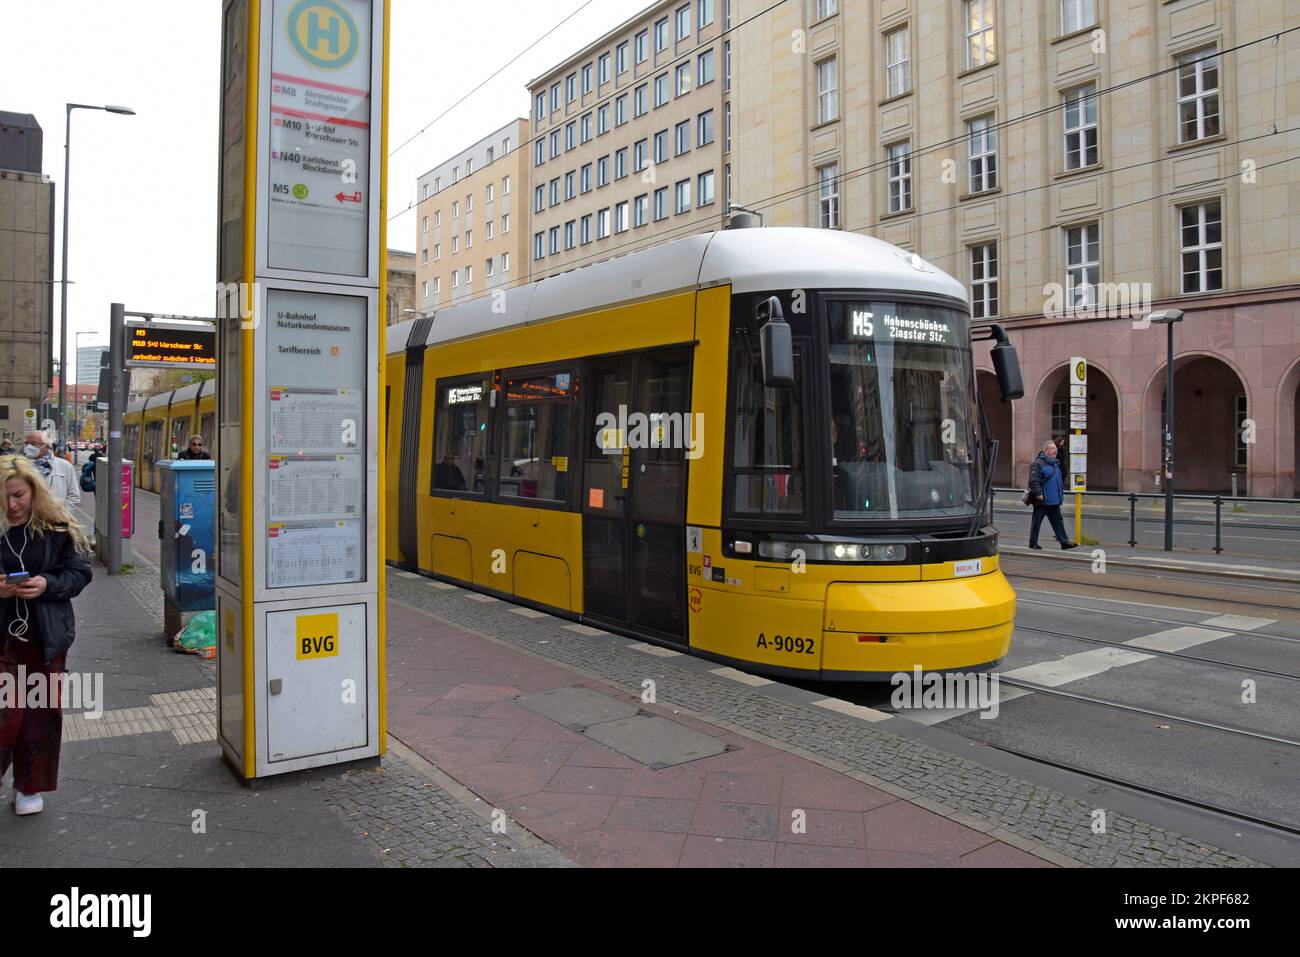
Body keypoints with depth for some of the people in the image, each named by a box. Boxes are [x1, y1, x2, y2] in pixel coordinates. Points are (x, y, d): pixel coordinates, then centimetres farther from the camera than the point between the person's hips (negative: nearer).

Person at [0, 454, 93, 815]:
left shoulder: (57, 527, -4)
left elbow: (79, 573, 0)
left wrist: (48, 585, -18)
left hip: (46, 637, 1)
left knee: (41, 712, 11)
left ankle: (30, 786, 28)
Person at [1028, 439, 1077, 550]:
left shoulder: (1055, 463, 17)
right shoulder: (1038, 463, -13)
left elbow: (1060, 481, 27)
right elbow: (1033, 481, -20)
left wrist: (1061, 493, 23)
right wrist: (1038, 493, -24)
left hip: (1054, 500, 8)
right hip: (1042, 500, -8)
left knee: (1058, 521, 8)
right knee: (1036, 521, 2)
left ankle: (1064, 542, 9)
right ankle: (1033, 543, 11)